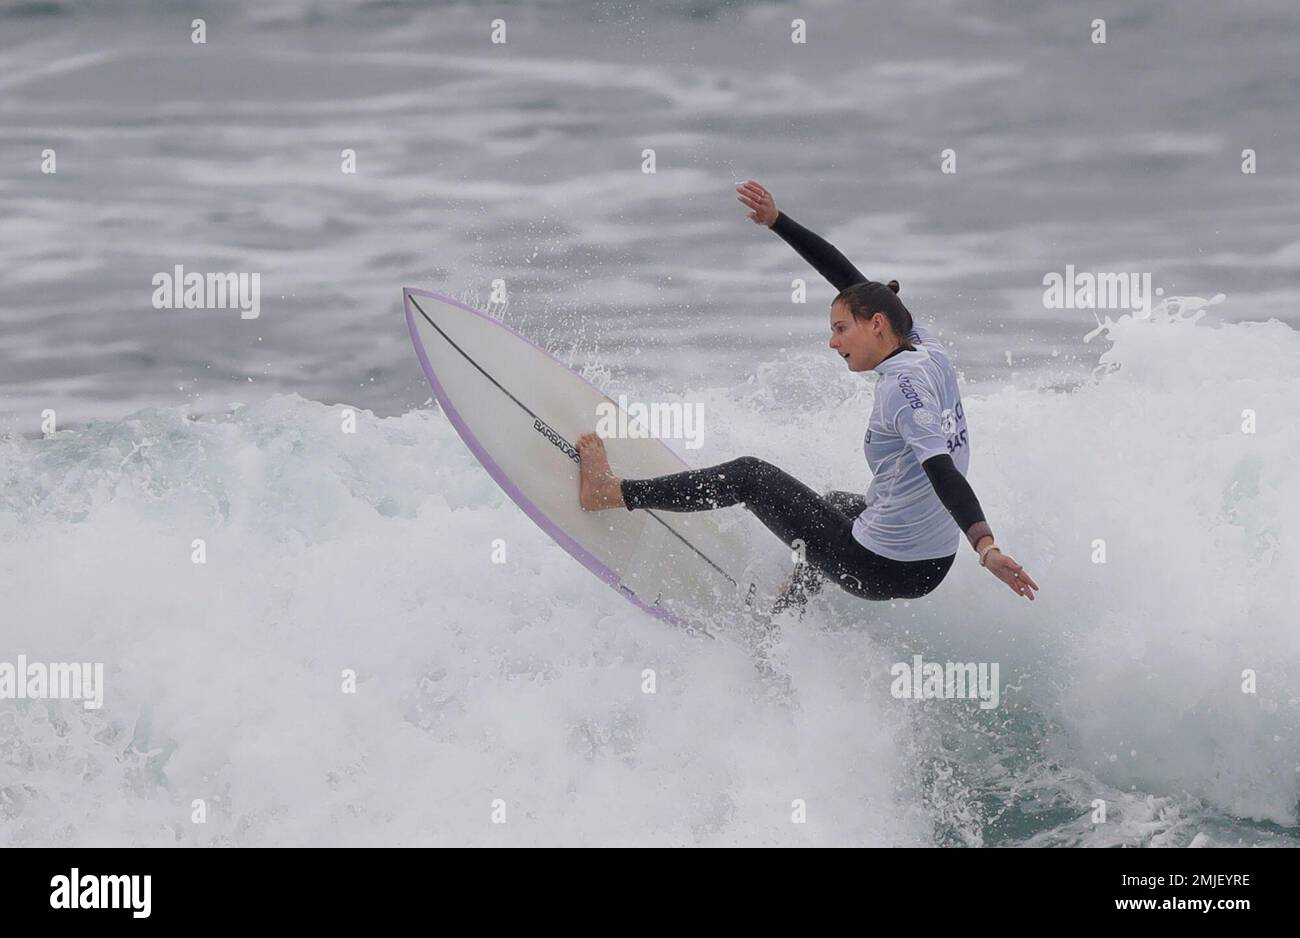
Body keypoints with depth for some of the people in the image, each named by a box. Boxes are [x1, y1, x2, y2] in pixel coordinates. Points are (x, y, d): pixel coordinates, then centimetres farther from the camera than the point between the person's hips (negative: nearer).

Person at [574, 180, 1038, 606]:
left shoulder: (902, 384, -21)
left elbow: (942, 470, -35)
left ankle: (613, 493, 13)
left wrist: (985, 546, -46)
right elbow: (848, 277, 12)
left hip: (880, 569, -9)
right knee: (835, 503, 41)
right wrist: (777, 220, 12)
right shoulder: (926, 349, 4)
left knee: (750, 475, 4)